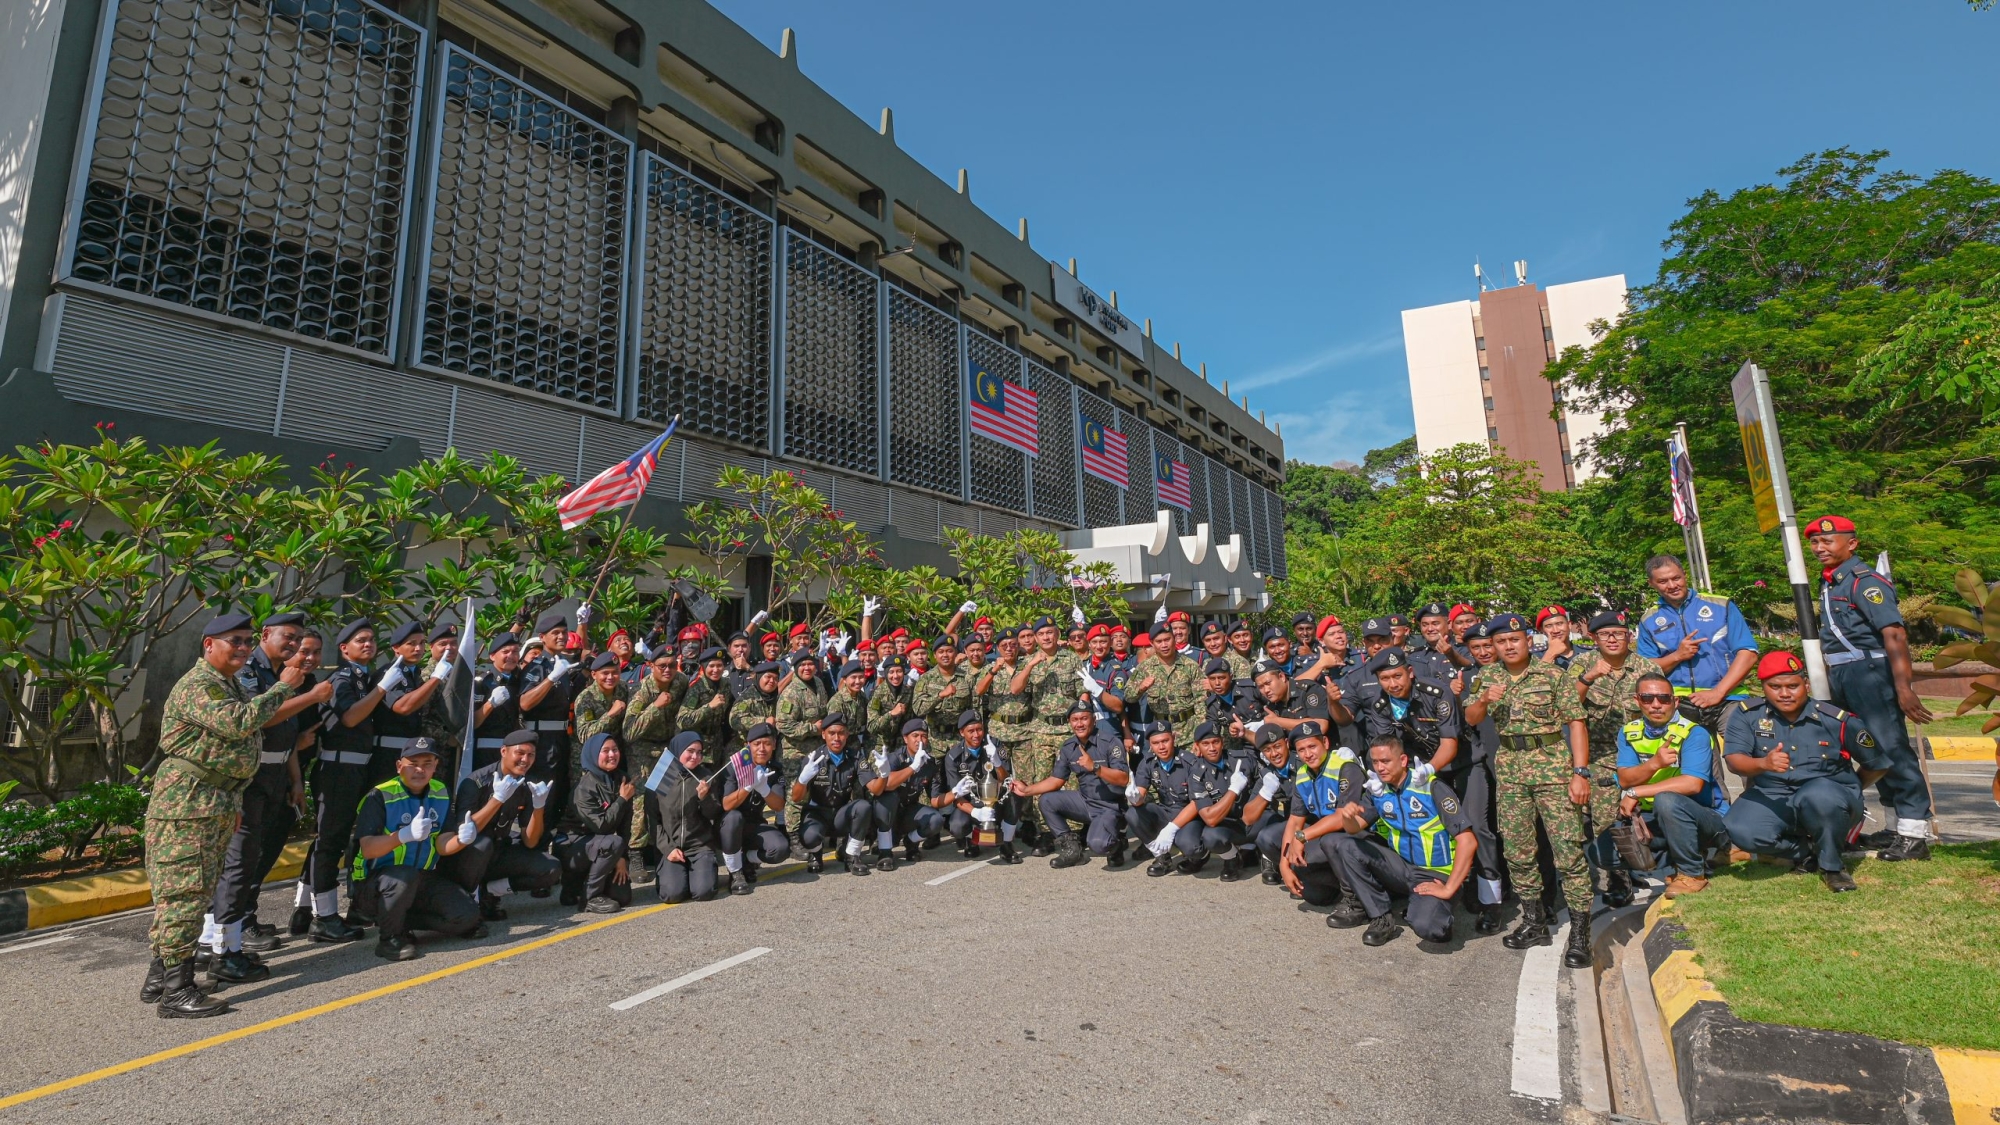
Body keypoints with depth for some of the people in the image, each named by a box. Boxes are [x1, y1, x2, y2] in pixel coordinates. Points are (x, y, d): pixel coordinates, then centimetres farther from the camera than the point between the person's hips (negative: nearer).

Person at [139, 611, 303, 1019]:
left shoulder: (234, 685, 17)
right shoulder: (197, 685, -13)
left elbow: (259, 721, 22)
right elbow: (239, 723, -25)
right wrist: (283, 686, -19)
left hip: (221, 801, 10)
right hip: (188, 798, -10)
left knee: (198, 891, 14)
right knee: (184, 891, -7)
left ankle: (159, 976, 24)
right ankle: (176, 991, -3)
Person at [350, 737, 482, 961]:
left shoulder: (441, 794, 1)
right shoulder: (381, 796, -15)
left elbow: (441, 846, -4)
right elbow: (367, 849, -24)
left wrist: (461, 839, -26)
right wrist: (405, 835, -41)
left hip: (423, 880, 5)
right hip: (375, 882, -5)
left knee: (467, 915, -13)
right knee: (405, 876, -38)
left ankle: (402, 920, 8)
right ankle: (389, 936, -13)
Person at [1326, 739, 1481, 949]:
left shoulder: (1432, 788, -17)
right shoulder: (1376, 789, -1)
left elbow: (1468, 841, -20)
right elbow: (1354, 828, -4)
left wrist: (1449, 889, -21)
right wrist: (1348, 817, -29)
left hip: (1435, 875, -5)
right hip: (1402, 867, 5)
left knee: (1426, 926, -34)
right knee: (1340, 843, -15)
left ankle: (1437, 908, 4)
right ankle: (1380, 918, -5)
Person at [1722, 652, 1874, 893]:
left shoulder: (1837, 719, -5)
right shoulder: (1747, 714, -6)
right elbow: (1734, 760, -16)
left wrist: (1851, 792, 15)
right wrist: (1763, 763, -35)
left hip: (1830, 795, -1)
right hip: (1771, 798, 1)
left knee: (1818, 796, -39)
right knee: (1739, 830, -29)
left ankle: (1831, 865, -8)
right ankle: (1806, 853, 4)